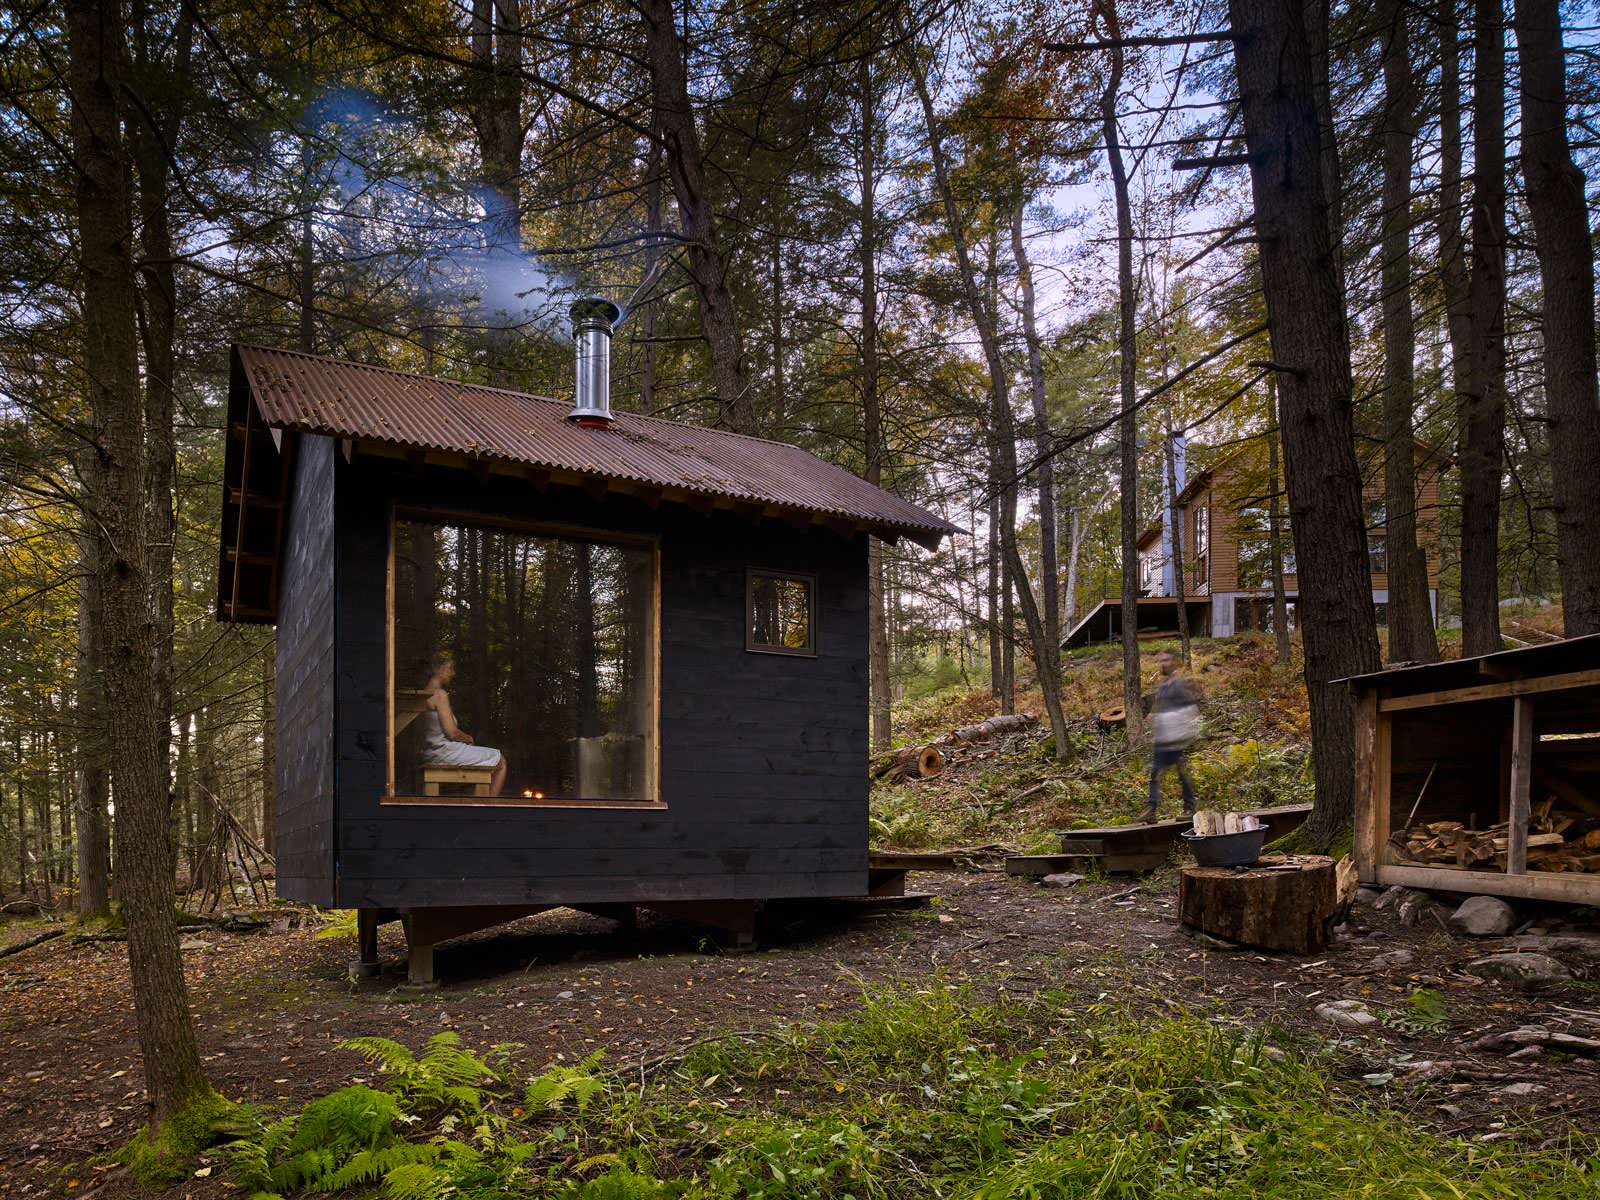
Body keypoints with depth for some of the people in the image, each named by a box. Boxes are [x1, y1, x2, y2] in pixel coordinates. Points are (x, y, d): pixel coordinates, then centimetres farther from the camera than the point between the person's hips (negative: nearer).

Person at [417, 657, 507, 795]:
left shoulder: (423, 695, 13)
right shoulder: (440, 694, -16)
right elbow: (452, 733, -21)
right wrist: (469, 739, -1)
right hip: (445, 752, -10)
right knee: (501, 762, 1)